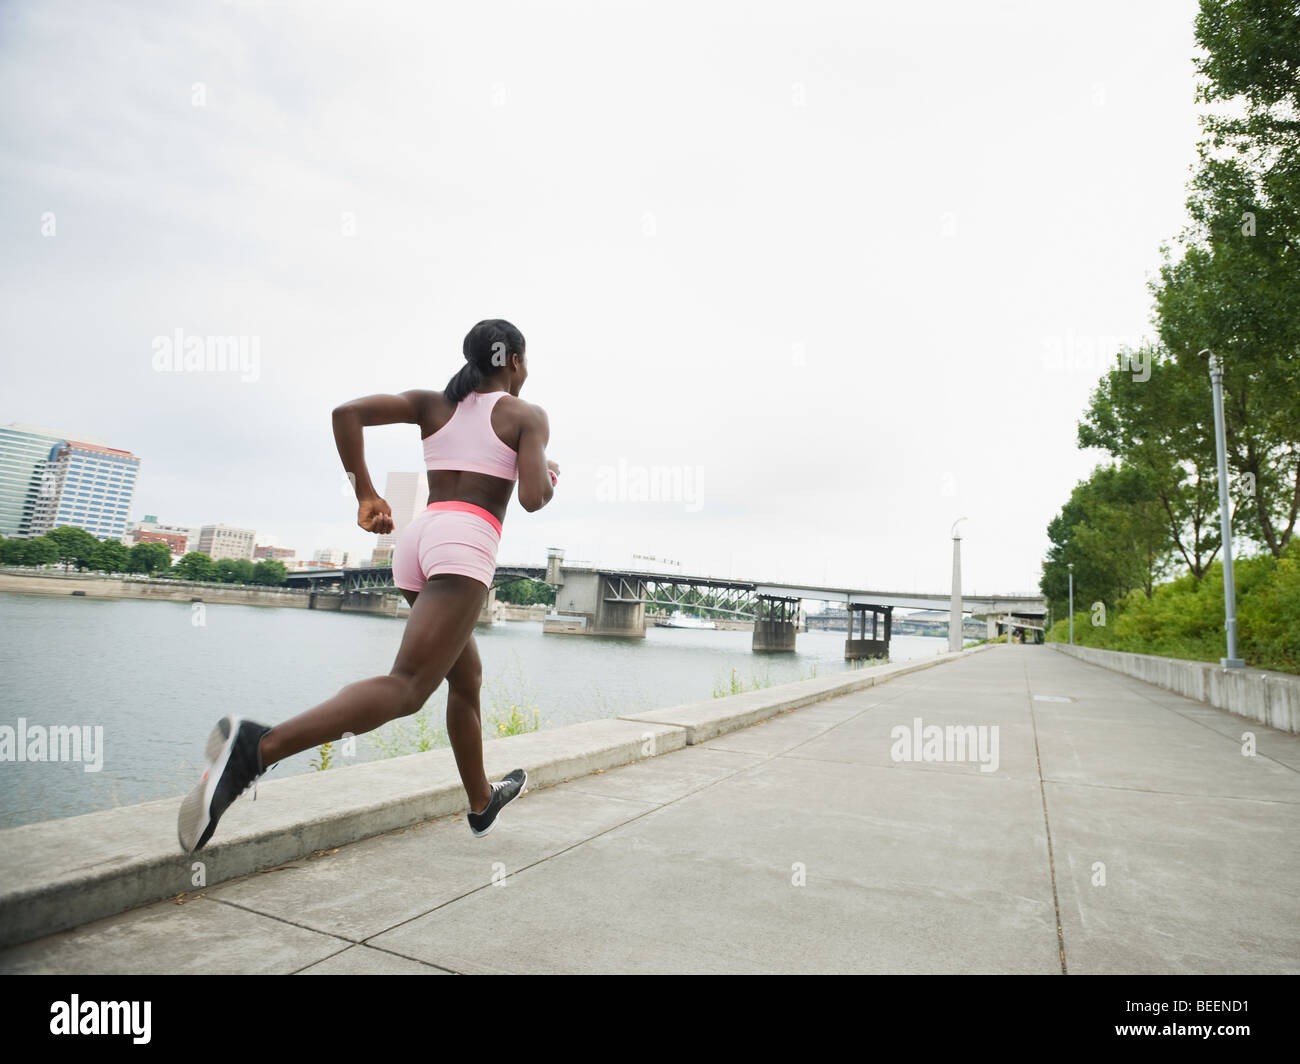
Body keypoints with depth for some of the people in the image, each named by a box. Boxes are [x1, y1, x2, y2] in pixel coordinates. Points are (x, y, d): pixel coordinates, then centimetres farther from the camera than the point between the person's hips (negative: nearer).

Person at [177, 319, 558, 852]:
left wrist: (365, 494, 10)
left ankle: (482, 802, 34)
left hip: (416, 534, 7)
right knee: (406, 688, -18)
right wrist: (550, 478, 17)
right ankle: (257, 746, -39)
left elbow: (347, 412, 5)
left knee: (466, 677, 21)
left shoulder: (431, 403, 18)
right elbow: (532, 499, -6)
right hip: (467, 540, -7)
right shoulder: (527, 415, 6)